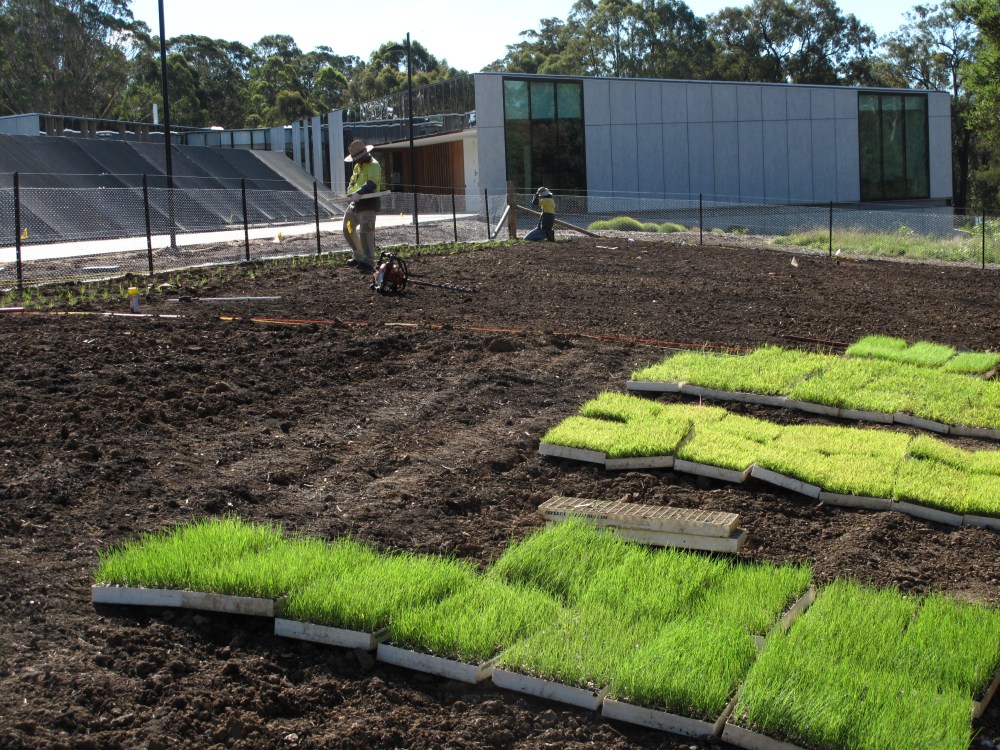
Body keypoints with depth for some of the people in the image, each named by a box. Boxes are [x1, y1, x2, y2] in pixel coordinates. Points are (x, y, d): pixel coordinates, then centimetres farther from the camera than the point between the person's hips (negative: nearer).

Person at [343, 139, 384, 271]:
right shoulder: (358, 166, 18)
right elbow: (352, 182, 20)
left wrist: (359, 193, -42)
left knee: (366, 230, -21)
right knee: (348, 228, 20)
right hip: (356, 202, 10)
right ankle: (359, 256, 32)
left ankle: (368, 262, -25)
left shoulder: (373, 166, -12)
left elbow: (372, 184, -28)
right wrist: (351, 192, -3)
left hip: (369, 202, -10)